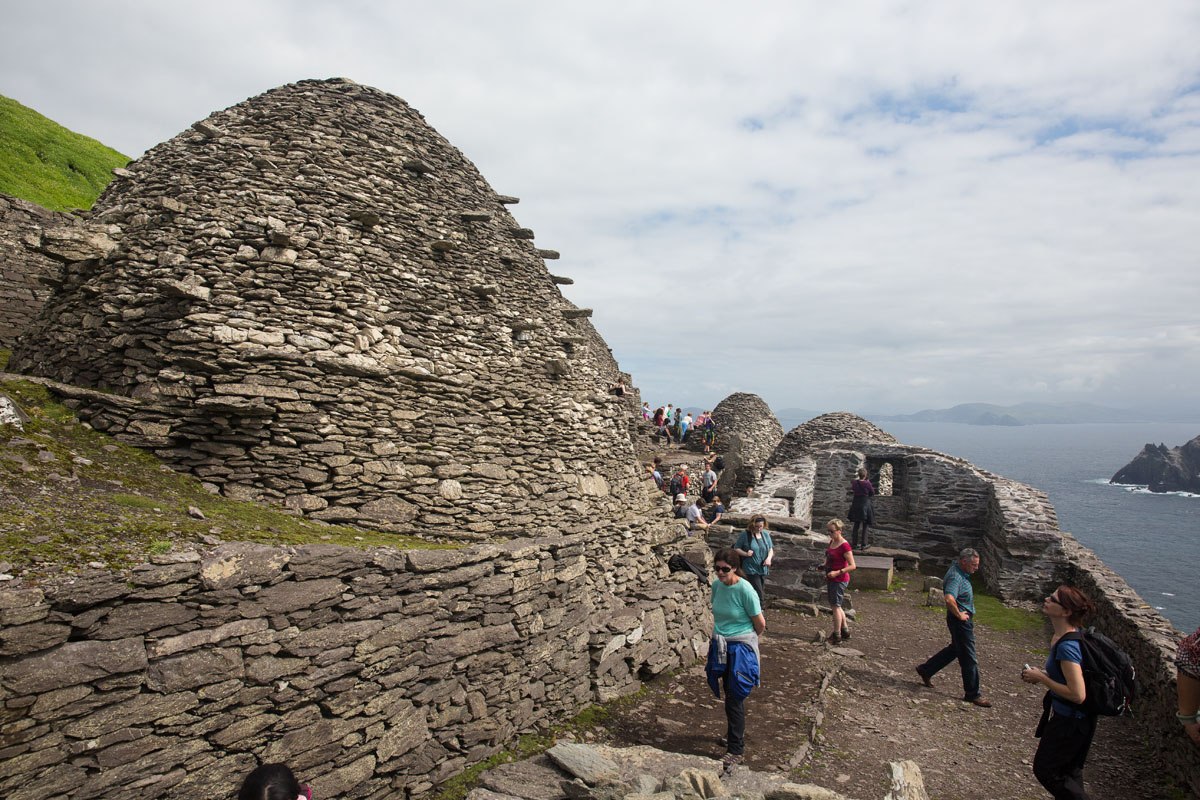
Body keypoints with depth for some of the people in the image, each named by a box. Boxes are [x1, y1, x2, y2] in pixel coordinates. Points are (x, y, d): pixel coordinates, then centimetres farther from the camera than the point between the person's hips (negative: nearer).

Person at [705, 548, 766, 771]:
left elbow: (760, 624, -11)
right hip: (720, 646, 6)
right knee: (730, 695, 19)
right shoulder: (716, 585, -3)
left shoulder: (745, 590, -22)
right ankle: (735, 734, 39)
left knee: (734, 698, -2)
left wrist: (748, 640, 5)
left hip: (740, 648, -6)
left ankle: (736, 750, 10)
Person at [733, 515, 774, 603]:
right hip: (751, 570, -6)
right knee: (759, 596, -12)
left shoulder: (766, 534, 4)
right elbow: (736, 548, -5)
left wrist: (769, 558, -8)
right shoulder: (745, 535, -11)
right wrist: (745, 553, -22)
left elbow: (771, 548, 12)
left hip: (763, 570, 6)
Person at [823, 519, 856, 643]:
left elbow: (852, 566, -22)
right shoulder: (832, 542, 6)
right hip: (831, 579, 9)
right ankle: (845, 631, 34)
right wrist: (825, 565, 7)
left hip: (839, 580, -9)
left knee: (835, 606, -1)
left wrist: (837, 572, -28)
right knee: (835, 606, 19)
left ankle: (837, 636, 9)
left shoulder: (844, 546, -21)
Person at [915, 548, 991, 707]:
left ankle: (926, 670, 32)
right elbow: (949, 599, -40)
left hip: (965, 619, 10)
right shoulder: (956, 577, -25)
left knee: (955, 649, 23)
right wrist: (959, 614, -23)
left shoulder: (960, 572, 6)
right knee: (969, 658, 0)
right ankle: (972, 694, 13)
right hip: (960, 621, -10)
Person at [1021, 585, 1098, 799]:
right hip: (1071, 717, 9)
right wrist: (1041, 674, 1)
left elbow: (1077, 695, -31)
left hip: (1070, 721, -9)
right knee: (1069, 771, 24)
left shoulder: (1067, 646, -30)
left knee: (1045, 769, 8)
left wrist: (1041, 678, -22)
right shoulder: (1060, 636, -1)